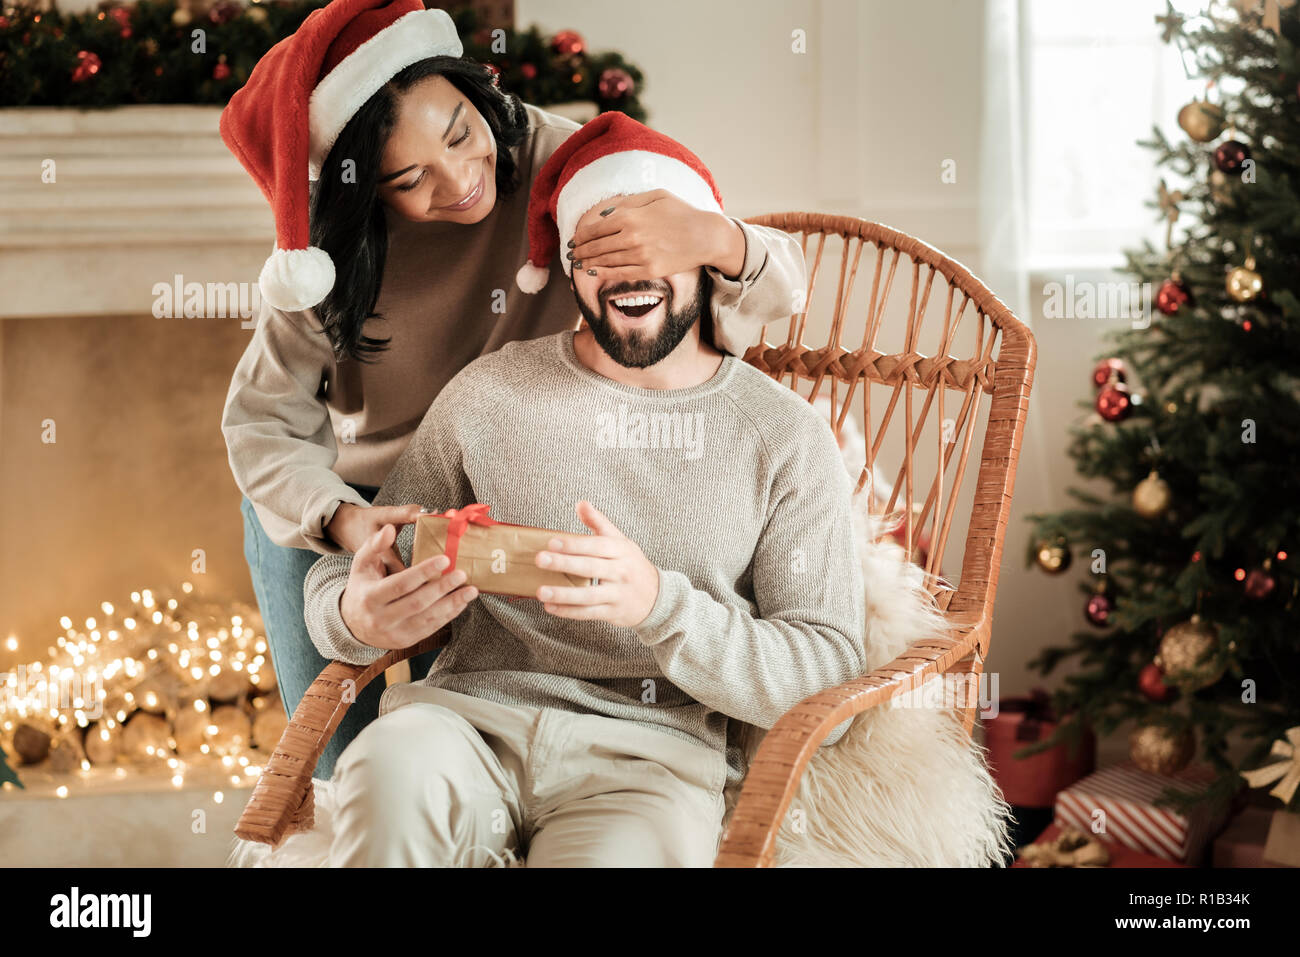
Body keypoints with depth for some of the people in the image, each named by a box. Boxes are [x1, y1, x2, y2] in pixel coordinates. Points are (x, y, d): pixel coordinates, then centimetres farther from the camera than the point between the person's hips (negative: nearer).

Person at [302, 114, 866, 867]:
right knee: (393, 771, -32)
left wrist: (657, 601, -18)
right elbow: (340, 581, 13)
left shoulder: (787, 436, 6)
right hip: (474, 714, 1)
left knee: (610, 857, -33)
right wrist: (358, 617, -13)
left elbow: (828, 690, -1)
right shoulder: (490, 395, 9)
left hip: (654, 750, -1)